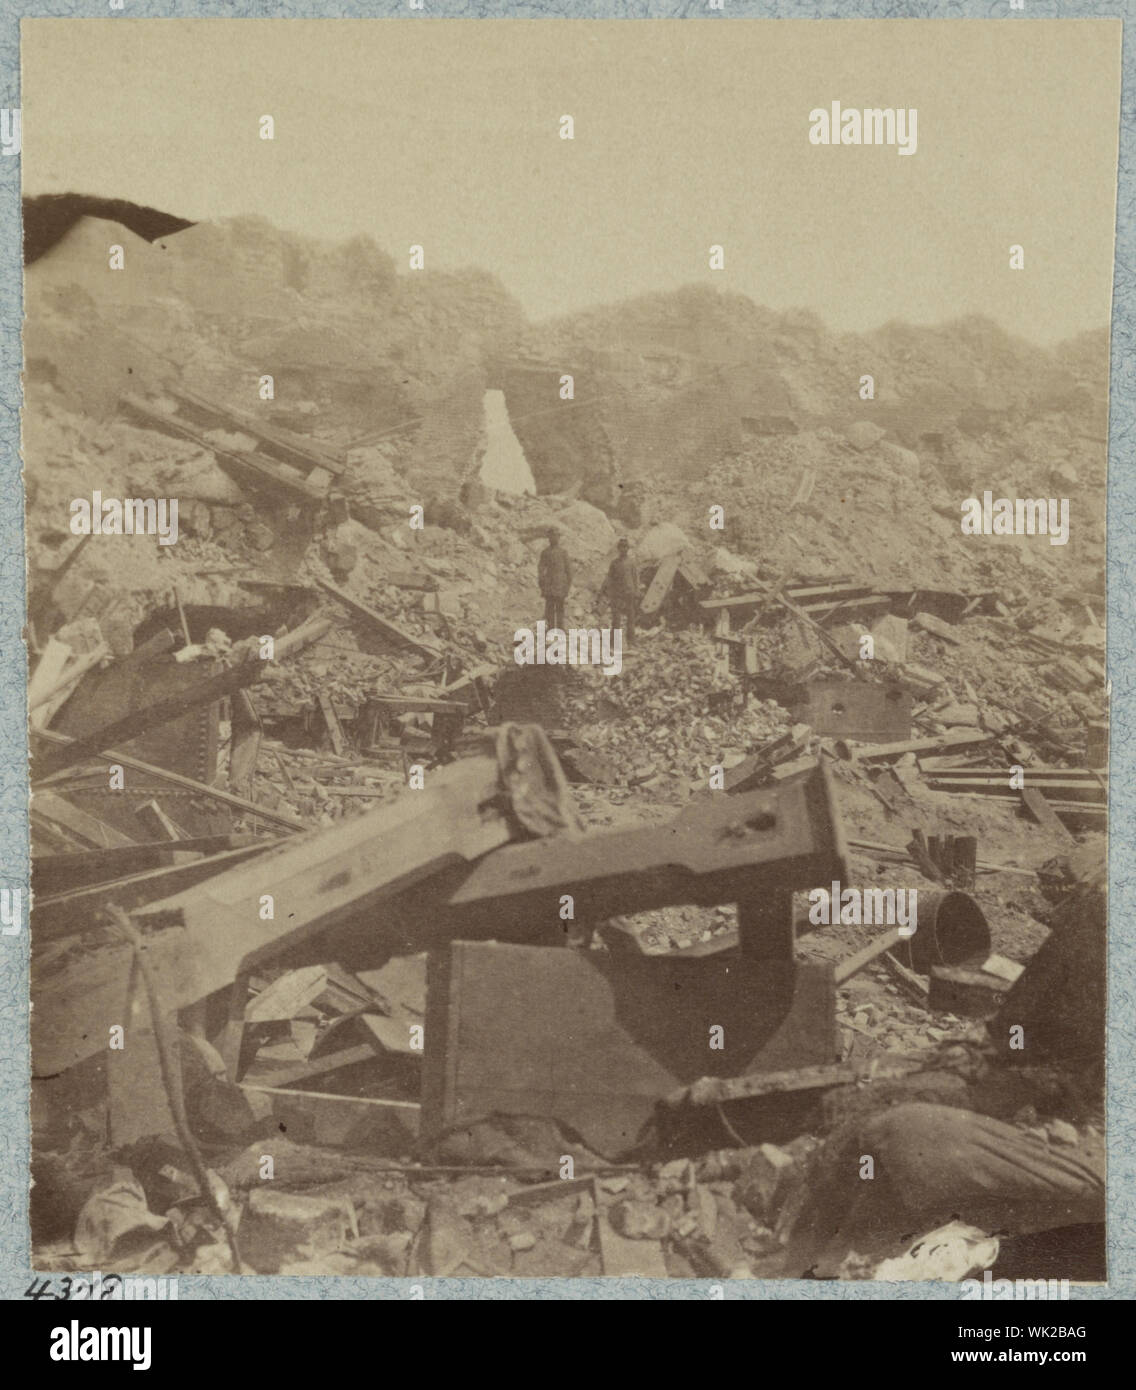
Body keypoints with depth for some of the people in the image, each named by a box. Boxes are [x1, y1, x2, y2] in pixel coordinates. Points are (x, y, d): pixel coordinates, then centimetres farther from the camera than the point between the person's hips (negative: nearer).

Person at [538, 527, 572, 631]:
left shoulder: (563, 551, 3)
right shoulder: (545, 552, 8)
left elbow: (568, 567, 6)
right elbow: (541, 567, 8)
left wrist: (569, 583, 4)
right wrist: (540, 581, 0)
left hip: (560, 582, -2)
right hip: (549, 582, 2)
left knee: (559, 607, -2)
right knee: (549, 606, 0)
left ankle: (560, 629, 2)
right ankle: (550, 628, 4)